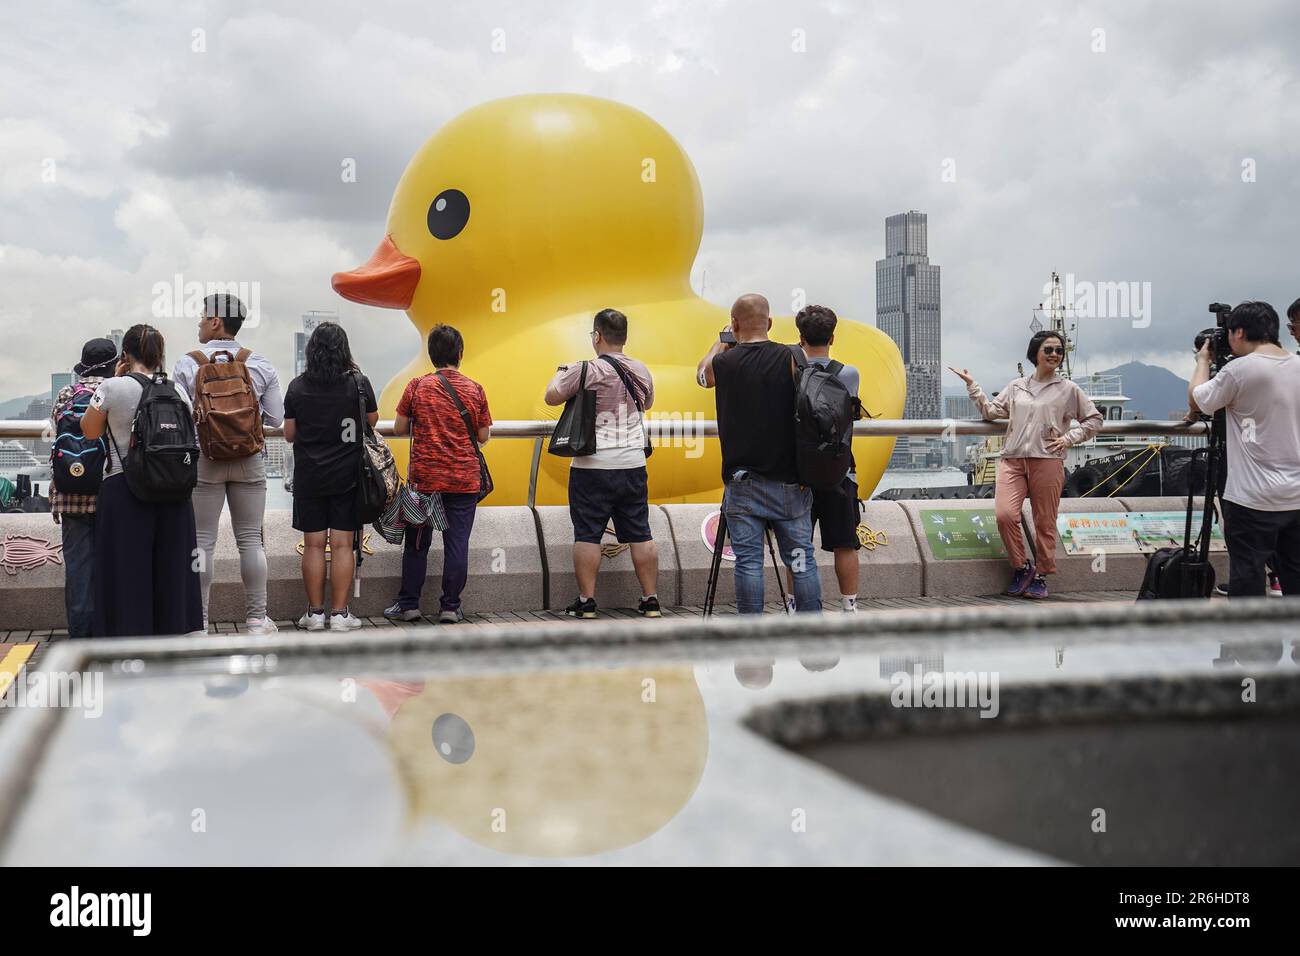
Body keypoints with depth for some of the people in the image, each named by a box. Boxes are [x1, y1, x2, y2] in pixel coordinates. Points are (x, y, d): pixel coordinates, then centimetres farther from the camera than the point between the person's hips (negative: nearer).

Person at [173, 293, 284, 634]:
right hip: (249, 461, 1)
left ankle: (199, 618, 7)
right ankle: (257, 617, 8)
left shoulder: (187, 364, -5)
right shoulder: (260, 365, -1)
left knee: (202, 540, 5)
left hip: (202, 461, -1)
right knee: (250, 539, 7)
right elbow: (276, 417, 0)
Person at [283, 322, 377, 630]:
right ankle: (339, 613, 3)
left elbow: (289, 434, 2)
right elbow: (373, 420, 9)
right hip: (347, 476, -1)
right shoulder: (358, 382, -6)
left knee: (314, 545, 6)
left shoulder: (297, 387, -4)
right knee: (342, 545, 2)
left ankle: (315, 613, 9)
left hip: (309, 477, 1)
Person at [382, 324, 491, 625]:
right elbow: (484, 436, 3)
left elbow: (399, 428, 2)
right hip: (464, 481, 0)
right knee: (457, 543, 4)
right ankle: (450, 606, 6)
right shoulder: (475, 389, -2)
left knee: (417, 543, 9)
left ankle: (408, 605, 14)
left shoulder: (417, 386, -3)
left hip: (424, 478, 0)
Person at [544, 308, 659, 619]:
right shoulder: (641, 371, 6)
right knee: (640, 534, 8)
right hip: (633, 465, 5)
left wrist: (560, 374, 18)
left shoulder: (586, 371, -11)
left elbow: (551, 397, -1)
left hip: (592, 467, -5)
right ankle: (651, 601, 11)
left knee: (587, 535, 2)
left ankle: (586, 602, 4)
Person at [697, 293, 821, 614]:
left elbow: (702, 374, 22)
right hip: (789, 482, 0)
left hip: (741, 483, 0)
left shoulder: (724, 363, -2)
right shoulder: (791, 359, -4)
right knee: (801, 560, 6)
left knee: (748, 561, 2)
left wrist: (722, 341, 36)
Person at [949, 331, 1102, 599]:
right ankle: (1021, 566, 1)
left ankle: (1040, 576, 14)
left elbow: (1094, 420, 13)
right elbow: (991, 411, 17)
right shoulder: (1016, 387, 16)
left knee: (1045, 522, 1)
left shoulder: (1069, 390, 8)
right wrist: (972, 386, 12)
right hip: (1013, 459, 1)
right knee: (1005, 514, -17)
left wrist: (1069, 438, 0)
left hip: (1047, 460, -1)